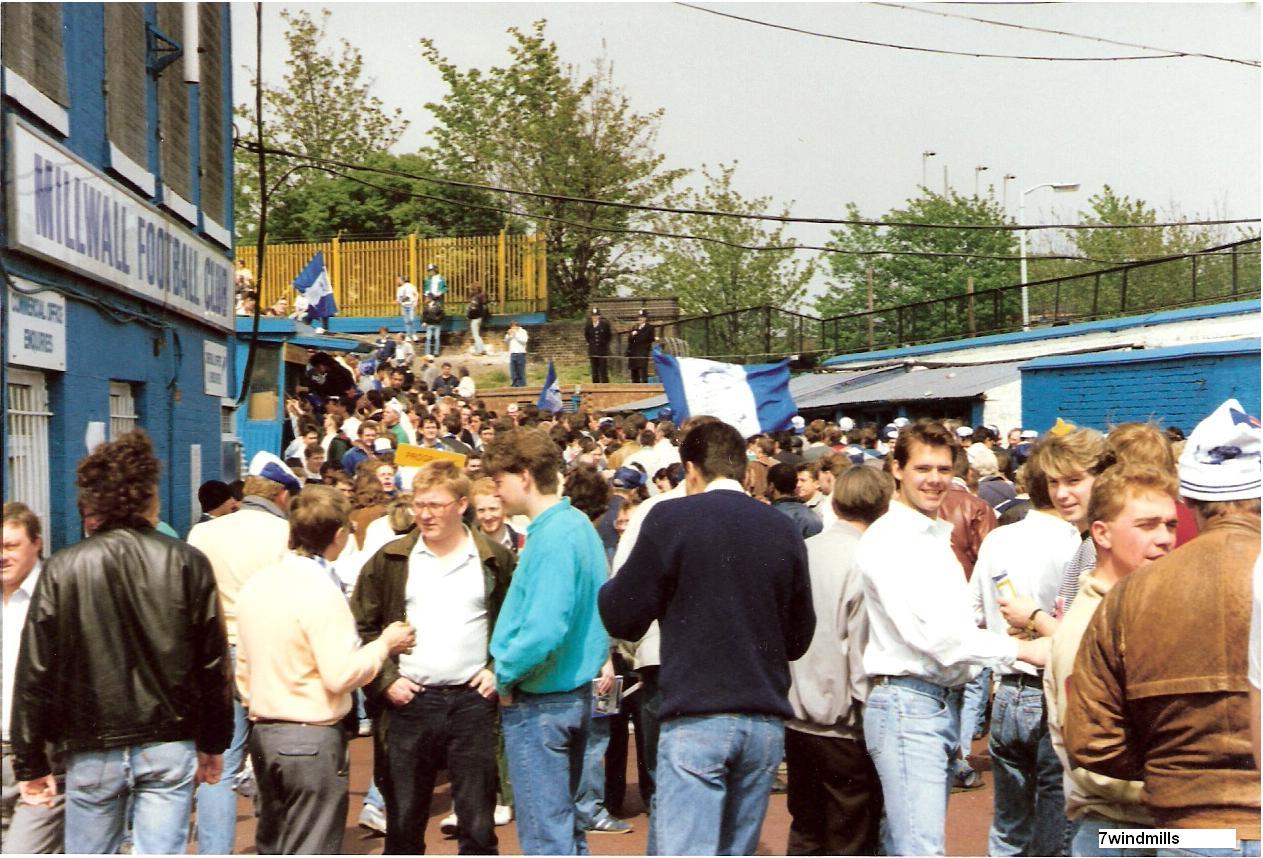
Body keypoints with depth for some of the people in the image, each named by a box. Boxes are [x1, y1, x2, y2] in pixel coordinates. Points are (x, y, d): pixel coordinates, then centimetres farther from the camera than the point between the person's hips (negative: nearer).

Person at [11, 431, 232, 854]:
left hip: (92, 752, 0)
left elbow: (35, 673, -4)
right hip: (170, 746, 0)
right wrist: (213, 744, 13)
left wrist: (31, 763, 5)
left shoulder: (62, 570, -6)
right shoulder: (188, 564, -3)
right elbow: (213, 663, 1)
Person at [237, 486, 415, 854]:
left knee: (272, 846, 19)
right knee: (309, 849, 1)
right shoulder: (320, 592, -19)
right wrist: (384, 644, -7)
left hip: (263, 732, 8)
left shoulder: (256, 583, 5)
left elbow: (243, 662, 13)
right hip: (311, 739, -8)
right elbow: (341, 675, -22)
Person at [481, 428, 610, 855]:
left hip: (540, 702, -10)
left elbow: (544, 631, -28)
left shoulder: (552, 536, -20)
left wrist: (505, 674, -11)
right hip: (575, 691, 10)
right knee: (565, 819, 19)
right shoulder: (578, 524, 9)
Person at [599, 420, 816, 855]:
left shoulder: (672, 518, -5)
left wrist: (610, 587, 19)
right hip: (766, 720, 5)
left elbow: (622, 619, -2)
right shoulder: (783, 529, 8)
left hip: (696, 717, -5)